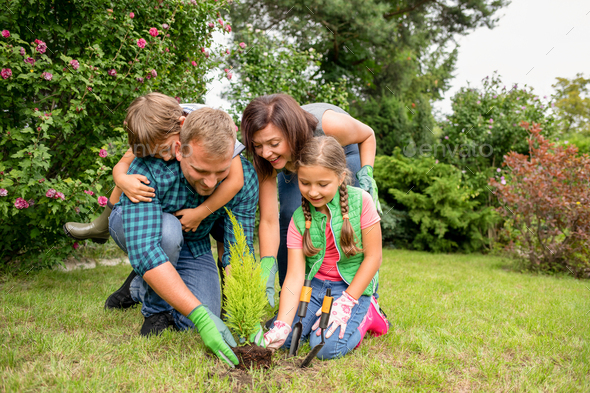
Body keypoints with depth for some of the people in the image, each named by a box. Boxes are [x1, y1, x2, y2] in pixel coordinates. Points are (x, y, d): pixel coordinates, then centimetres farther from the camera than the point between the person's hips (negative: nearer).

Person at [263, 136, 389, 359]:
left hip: (353, 286, -3)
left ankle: (365, 316, 5)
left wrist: (346, 303, -16)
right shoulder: (299, 219, -6)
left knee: (326, 347, -23)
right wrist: (282, 326, -25)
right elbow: (294, 276, -12)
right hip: (313, 286, 4)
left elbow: (373, 256, -10)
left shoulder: (360, 201, -13)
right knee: (284, 339, -14)